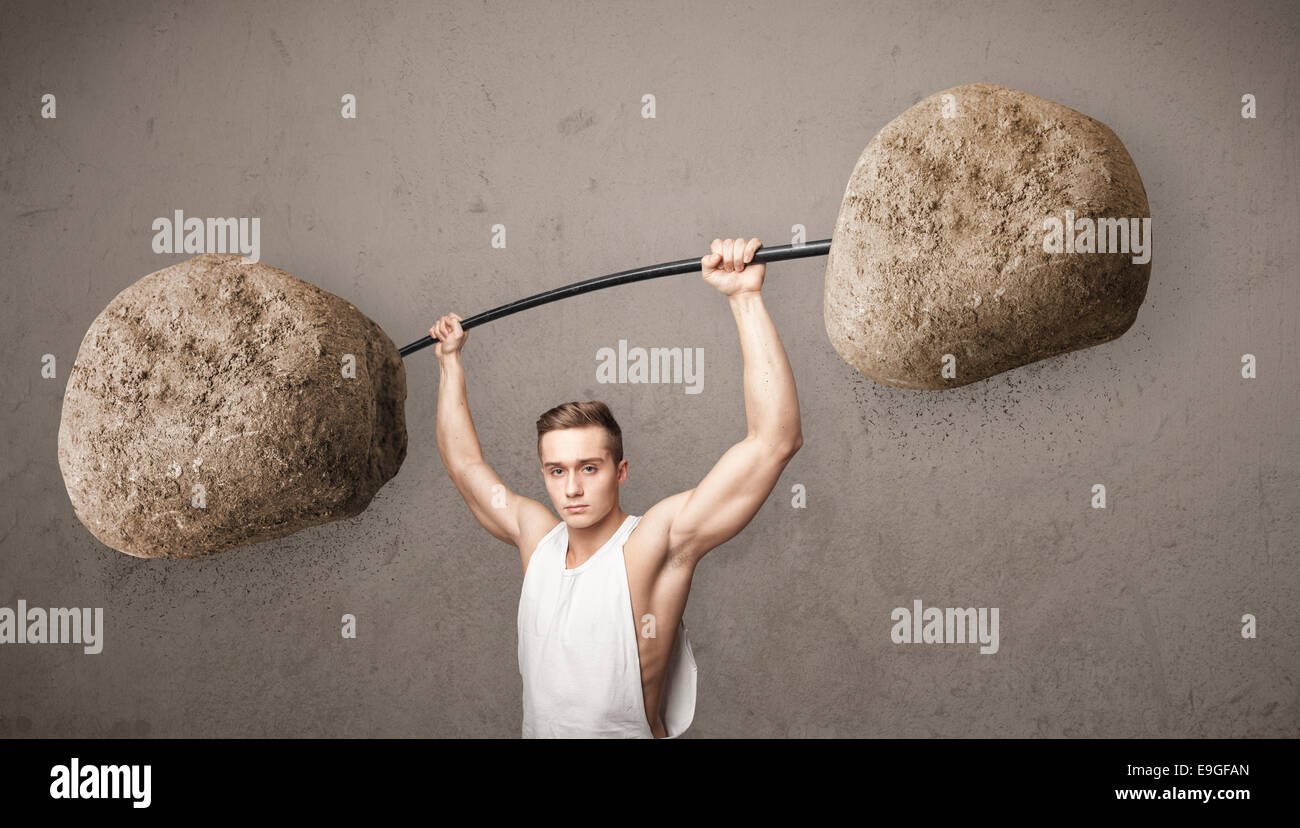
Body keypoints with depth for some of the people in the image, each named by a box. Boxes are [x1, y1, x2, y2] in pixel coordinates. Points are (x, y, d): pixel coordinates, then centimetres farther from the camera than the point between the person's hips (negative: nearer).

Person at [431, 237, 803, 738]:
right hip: (537, 729, 4)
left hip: (630, 730, -4)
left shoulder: (653, 544, -16)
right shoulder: (536, 537, 0)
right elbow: (464, 463, 16)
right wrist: (449, 359, 18)